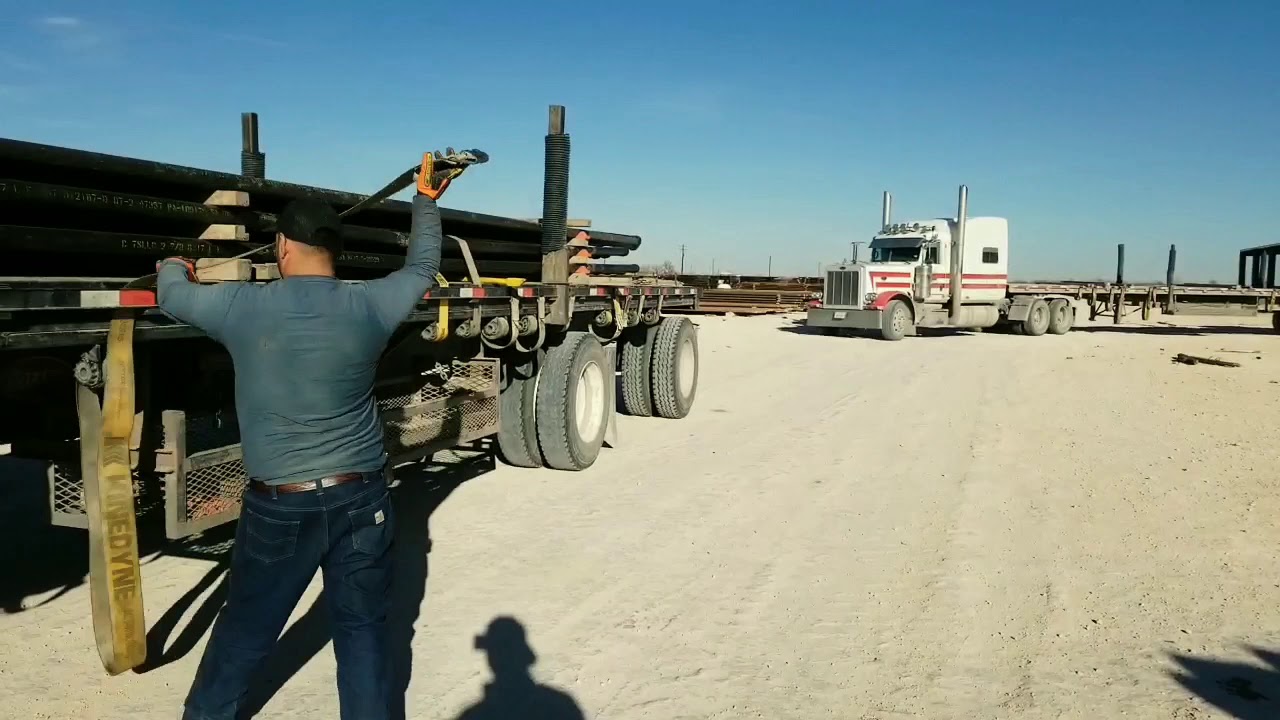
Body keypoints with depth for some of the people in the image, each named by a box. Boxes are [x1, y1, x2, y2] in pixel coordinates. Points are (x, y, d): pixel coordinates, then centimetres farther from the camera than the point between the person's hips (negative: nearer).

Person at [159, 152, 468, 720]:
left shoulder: (243, 306, -8)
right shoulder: (369, 307, -4)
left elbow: (171, 295, 12)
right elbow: (422, 268, 15)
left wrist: (174, 265, 35)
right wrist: (427, 200, 26)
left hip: (278, 506, 0)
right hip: (361, 498, 1)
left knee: (245, 631, 18)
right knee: (363, 629, 11)